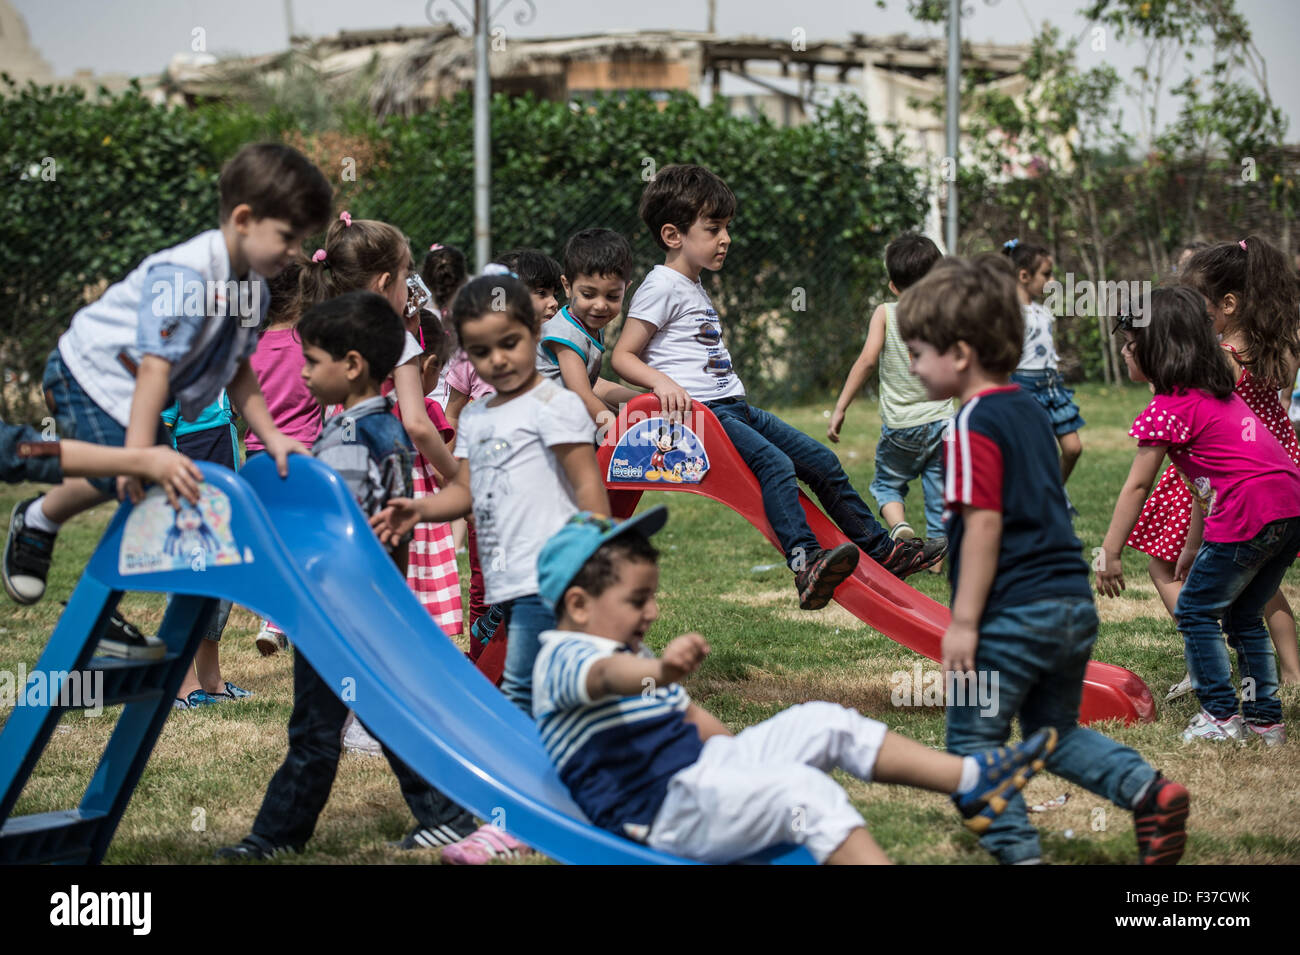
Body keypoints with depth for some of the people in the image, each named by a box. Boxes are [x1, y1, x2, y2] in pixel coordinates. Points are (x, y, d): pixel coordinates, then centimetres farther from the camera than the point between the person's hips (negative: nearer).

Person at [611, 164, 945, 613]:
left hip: (734, 407, 10)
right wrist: (662, 382, -27)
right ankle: (805, 563, -47)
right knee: (775, 463, -31)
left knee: (822, 461, 6)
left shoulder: (693, 286, 22)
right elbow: (623, 357, -12)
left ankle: (881, 547, 16)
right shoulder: (662, 286, -8)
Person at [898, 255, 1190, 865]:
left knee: (973, 737, 3)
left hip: (1014, 613, -9)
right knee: (1054, 730, 20)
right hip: (1073, 604, 9)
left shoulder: (974, 425, -12)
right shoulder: (1029, 410, 15)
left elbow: (984, 524, -19)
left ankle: (1017, 850, -2)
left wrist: (963, 621, -17)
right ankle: (1148, 790, 1)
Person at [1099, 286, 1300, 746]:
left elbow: (1136, 486, -5)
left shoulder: (1168, 410, -5)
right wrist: (1193, 547, 28)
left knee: (1196, 611, 6)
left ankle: (1220, 715, 6)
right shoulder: (1219, 393, 22)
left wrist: (1110, 554, -2)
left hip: (1249, 514, -9)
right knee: (1243, 614, 20)